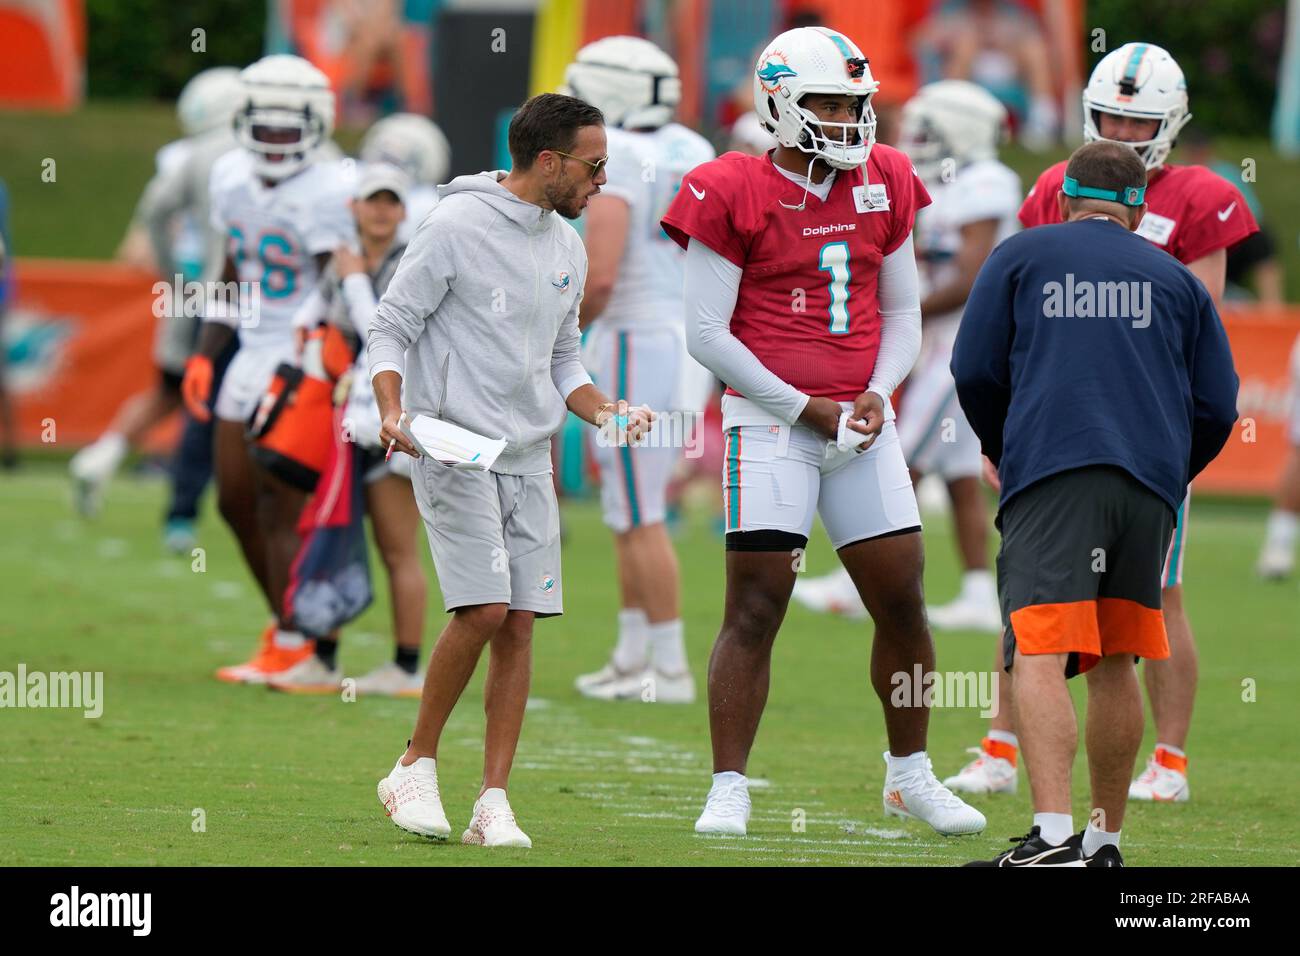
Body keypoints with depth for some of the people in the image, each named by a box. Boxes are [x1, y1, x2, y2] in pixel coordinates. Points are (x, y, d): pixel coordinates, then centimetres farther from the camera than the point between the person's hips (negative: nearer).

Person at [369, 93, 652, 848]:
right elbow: (390, 330, -5)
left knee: (518, 627, -1)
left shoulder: (567, 248, 13)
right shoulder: (456, 228, -9)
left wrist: (605, 412, 4)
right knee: (484, 609, -17)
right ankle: (416, 770, 0)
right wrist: (393, 413, -21)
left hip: (529, 460, 7)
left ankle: (494, 805, 1)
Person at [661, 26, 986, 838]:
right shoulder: (735, 195, -7)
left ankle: (911, 776, 23)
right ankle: (729, 791, -3)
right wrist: (803, 408, -10)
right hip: (770, 422, -5)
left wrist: (878, 393, -2)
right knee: (756, 607, -8)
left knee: (902, 602, 6)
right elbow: (706, 331, -8)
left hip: (860, 424, 5)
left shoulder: (882, 184, 9)